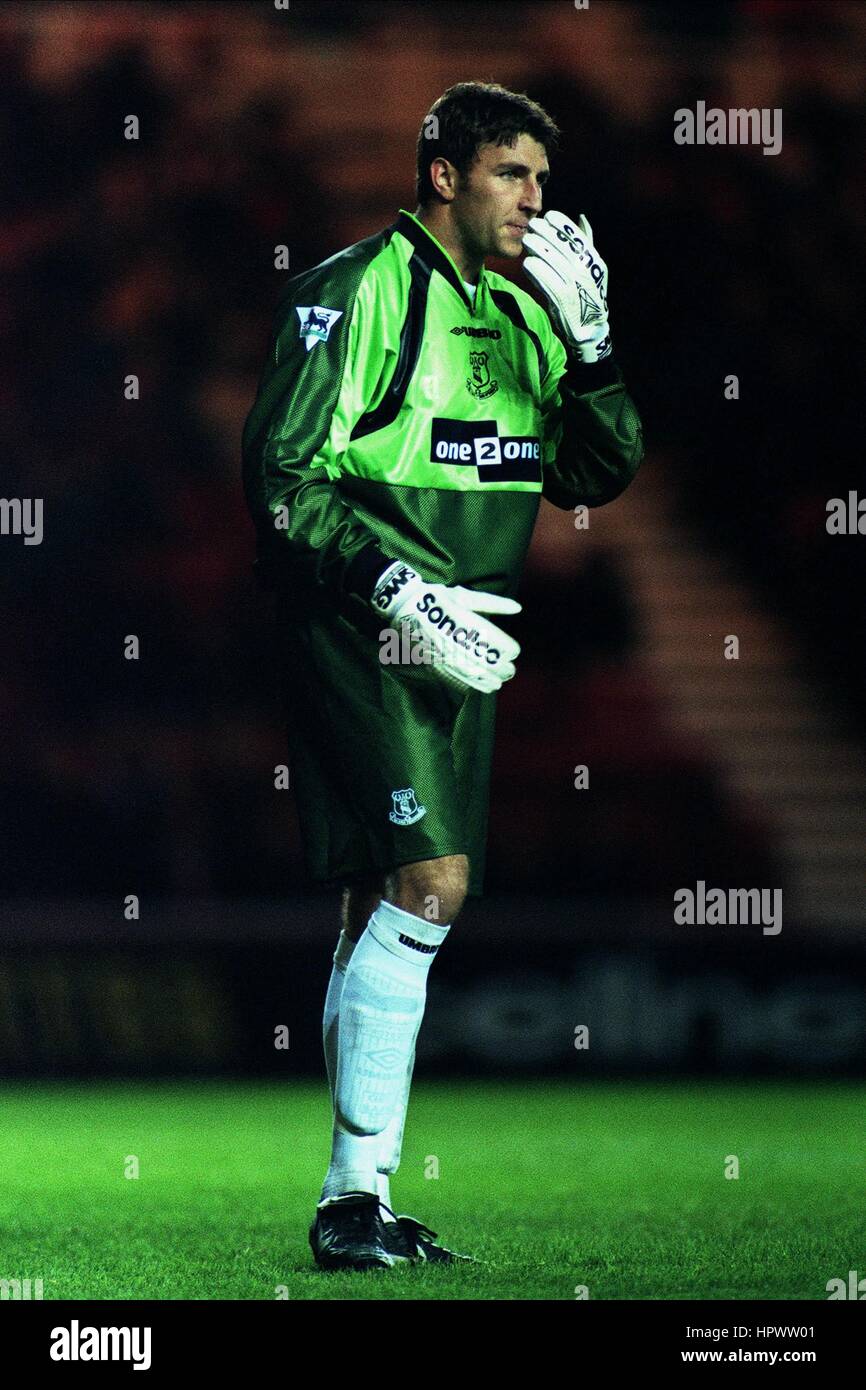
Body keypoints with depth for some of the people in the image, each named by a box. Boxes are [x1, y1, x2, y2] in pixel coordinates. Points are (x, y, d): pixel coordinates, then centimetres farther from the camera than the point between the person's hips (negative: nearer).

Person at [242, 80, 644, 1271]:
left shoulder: (518, 314, 15)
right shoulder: (358, 290, -9)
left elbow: (601, 477, 10)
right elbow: (280, 475, -14)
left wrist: (587, 345, -5)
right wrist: (400, 593, -21)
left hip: (454, 649, 8)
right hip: (358, 635, -8)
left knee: (382, 909, 11)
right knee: (433, 880, -19)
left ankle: (357, 1207, 15)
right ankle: (357, 1197, -17)